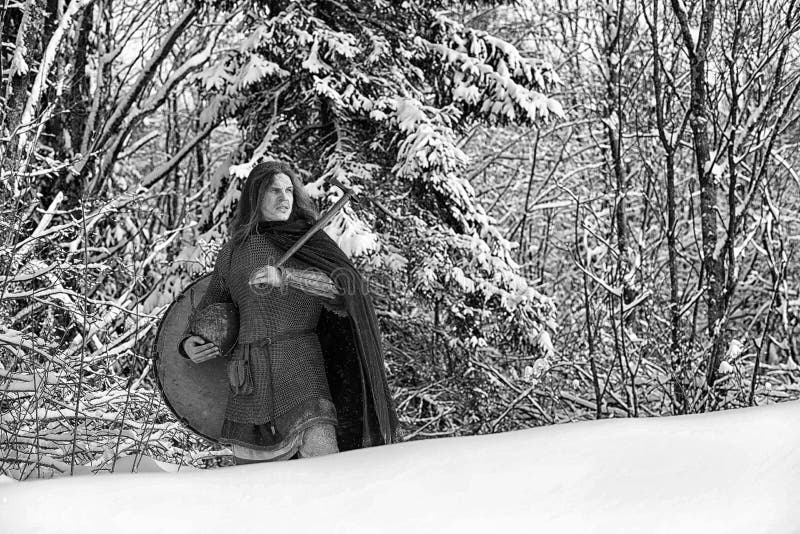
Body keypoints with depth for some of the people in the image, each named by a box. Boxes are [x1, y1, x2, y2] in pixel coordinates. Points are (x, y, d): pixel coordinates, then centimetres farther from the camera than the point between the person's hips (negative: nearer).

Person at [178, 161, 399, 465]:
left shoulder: (310, 241, 5)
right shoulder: (232, 250, 14)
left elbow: (345, 286, -12)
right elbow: (210, 304, 25)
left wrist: (285, 277, -25)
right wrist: (188, 344, 4)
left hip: (302, 369, -3)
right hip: (250, 380, 3)